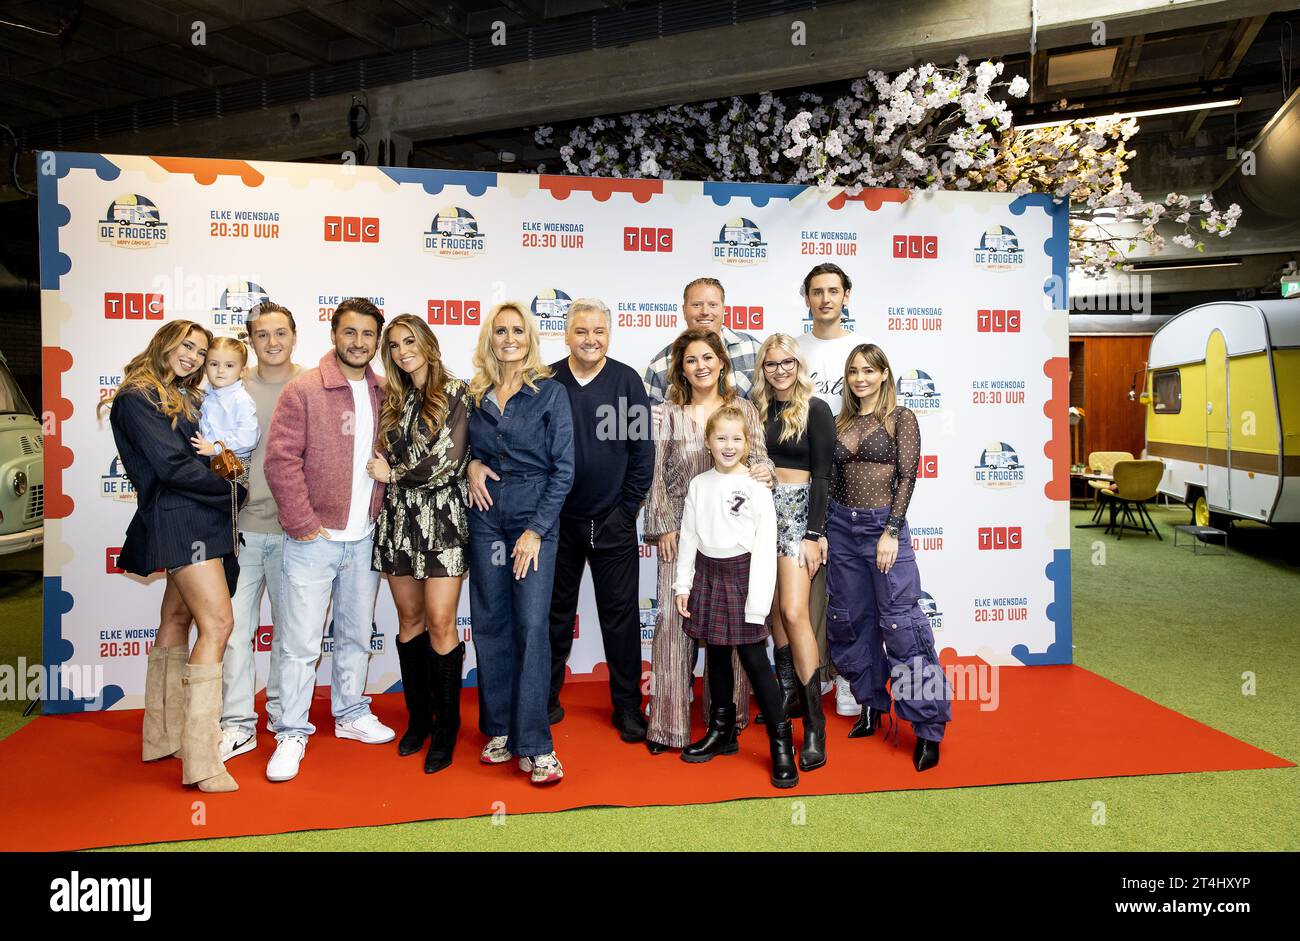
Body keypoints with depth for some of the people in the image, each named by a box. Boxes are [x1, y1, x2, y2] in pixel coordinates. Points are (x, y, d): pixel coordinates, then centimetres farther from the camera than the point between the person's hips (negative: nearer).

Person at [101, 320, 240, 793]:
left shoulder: (186, 399, 20)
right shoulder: (137, 397, -6)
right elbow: (172, 466, -15)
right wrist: (232, 489, -8)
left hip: (196, 519, 9)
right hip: (178, 519, -9)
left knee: (178, 617, 13)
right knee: (217, 622, -16)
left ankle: (163, 736, 23)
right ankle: (201, 760, -15)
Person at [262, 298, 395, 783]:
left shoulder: (384, 395, 6)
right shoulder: (303, 389, -7)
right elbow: (281, 460, -12)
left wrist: (380, 513, 7)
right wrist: (302, 522, -13)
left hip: (364, 539, 5)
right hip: (314, 538, -4)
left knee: (356, 634, 17)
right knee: (301, 642, 0)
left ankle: (351, 713, 33)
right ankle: (292, 733, 15)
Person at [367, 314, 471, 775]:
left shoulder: (454, 393, -4)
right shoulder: (393, 399, 14)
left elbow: (447, 463, -11)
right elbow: (383, 458, 18)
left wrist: (393, 474, -1)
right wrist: (389, 477, -1)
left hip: (442, 518, -5)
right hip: (398, 520, 5)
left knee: (440, 623, -6)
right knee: (410, 620, 10)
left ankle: (446, 728, 7)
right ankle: (418, 718, 23)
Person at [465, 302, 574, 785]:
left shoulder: (550, 392, -2)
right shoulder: (475, 395, 9)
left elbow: (563, 468, -5)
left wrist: (536, 529, -10)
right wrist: (472, 466, -3)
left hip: (535, 518, -4)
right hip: (485, 519, 4)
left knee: (532, 626, -7)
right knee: (490, 624, 7)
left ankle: (534, 744, 0)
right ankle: (498, 728, 20)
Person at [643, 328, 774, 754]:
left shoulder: (743, 410, 6)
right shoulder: (670, 414, 3)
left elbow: (757, 459, 3)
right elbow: (657, 475, 2)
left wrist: (764, 472, -20)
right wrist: (663, 527, -4)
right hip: (681, 527, -1)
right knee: (674, 616, -5)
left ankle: (726, 714, 22)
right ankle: (669, 722, 4)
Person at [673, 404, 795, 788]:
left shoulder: (756, 489, -7)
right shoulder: (698, 485, 6)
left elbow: (765, 545, -9)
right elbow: (688, 536, 9)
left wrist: (757, 602, -13)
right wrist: (682, 584, 5)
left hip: (742, 573, -4)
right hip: (707, 573, 4)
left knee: (753, 656, -4)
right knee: (716, 653, 15)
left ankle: (781, 740, 9)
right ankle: (722, 731, 30)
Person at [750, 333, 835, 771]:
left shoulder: (815, 409, -5)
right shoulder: (760, 408, 11)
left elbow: (822, 475, -8)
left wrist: (814, 534, -13)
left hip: (799, 510, -5)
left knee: (794, 611, -15)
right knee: (774, 608, 9)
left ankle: (815, 722, -9)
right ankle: (789, 693, 23)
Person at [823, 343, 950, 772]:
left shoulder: (901, 418, -2)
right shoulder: (841, 422, 11)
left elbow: (907, 477, -8)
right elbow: (832, 480, 12)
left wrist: (891, 532, -15)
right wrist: (822, 532, 7)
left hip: (883, 524, -5)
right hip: (842, 526, 6)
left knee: (900, 622, -7)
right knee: (849, 620, 11)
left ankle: (929, 724, 4)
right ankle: (871, 703, 28)